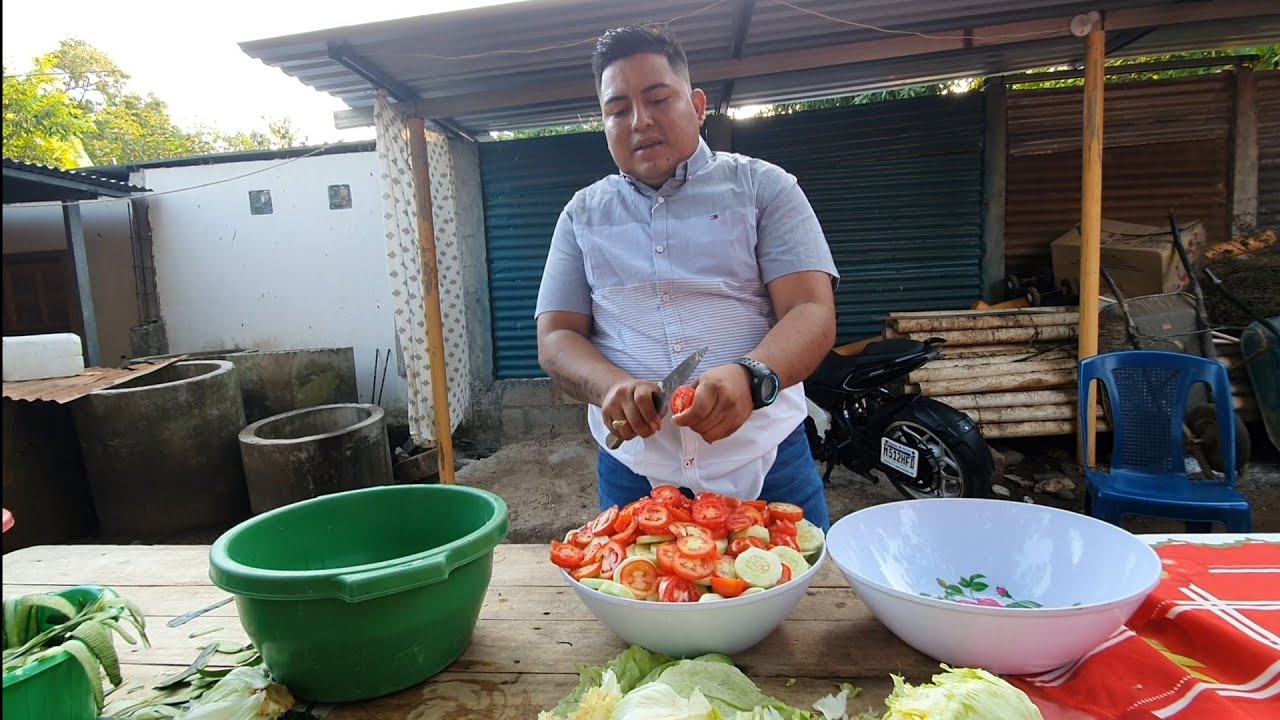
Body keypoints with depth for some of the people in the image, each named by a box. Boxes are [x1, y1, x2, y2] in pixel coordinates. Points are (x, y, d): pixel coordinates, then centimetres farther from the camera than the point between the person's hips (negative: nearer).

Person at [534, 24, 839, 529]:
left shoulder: (764, 187, 2)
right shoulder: (583, 214, 9)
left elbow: (813, 314, -7)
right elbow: (555, 339, 4)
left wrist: (750, 376, -28)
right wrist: (614, 388, -18)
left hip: (769, 468, -1)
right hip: (634, 476, 2)